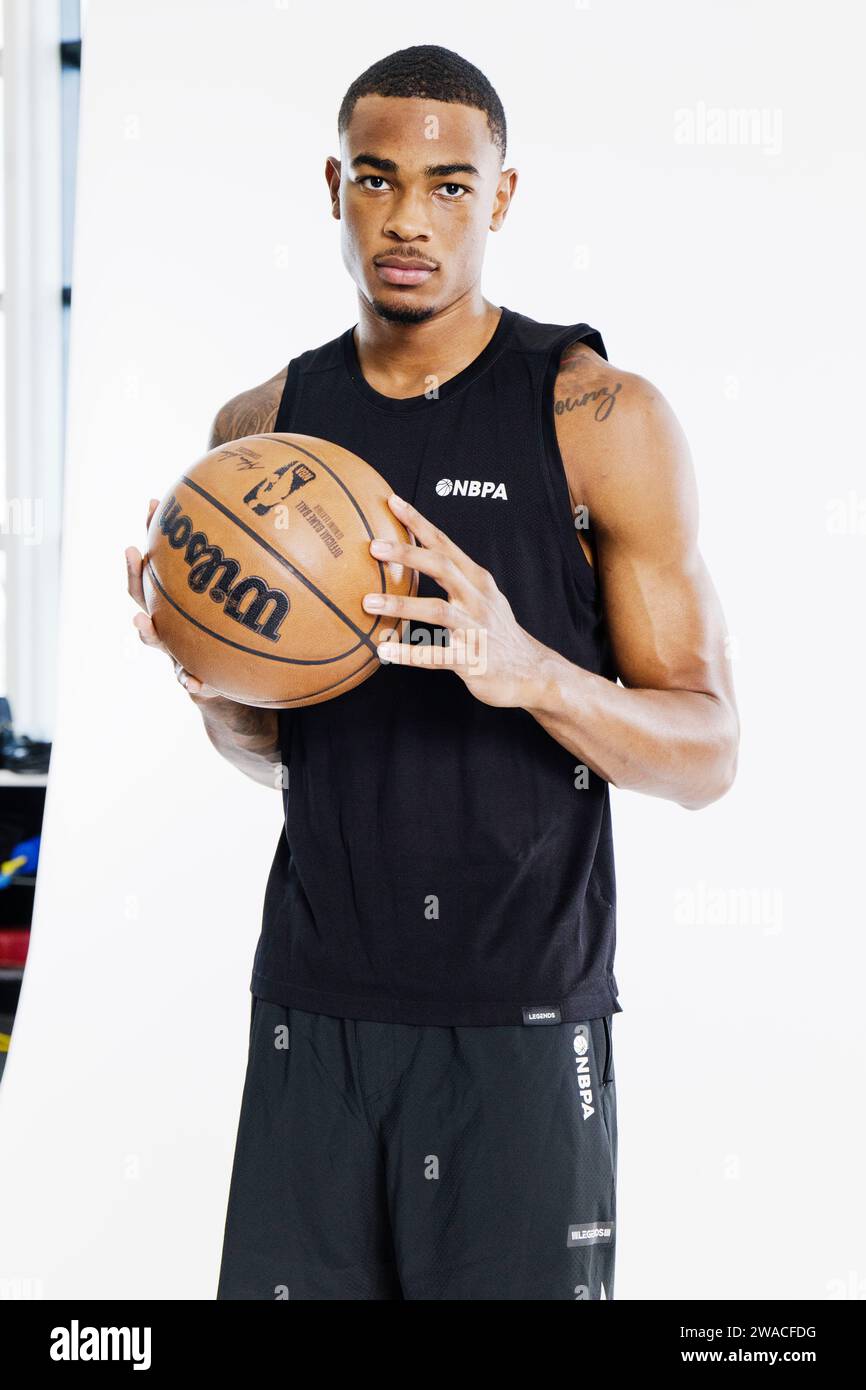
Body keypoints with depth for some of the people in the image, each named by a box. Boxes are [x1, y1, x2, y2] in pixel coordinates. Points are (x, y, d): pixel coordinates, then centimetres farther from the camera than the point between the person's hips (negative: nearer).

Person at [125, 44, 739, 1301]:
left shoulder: (602, 417, -6)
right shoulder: (259, 428, 8)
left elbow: (707, 756, -6)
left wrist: (529, 671, -25)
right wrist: (210, 683, -7)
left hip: (521, 1023, -3)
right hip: (313, 1008, 4)